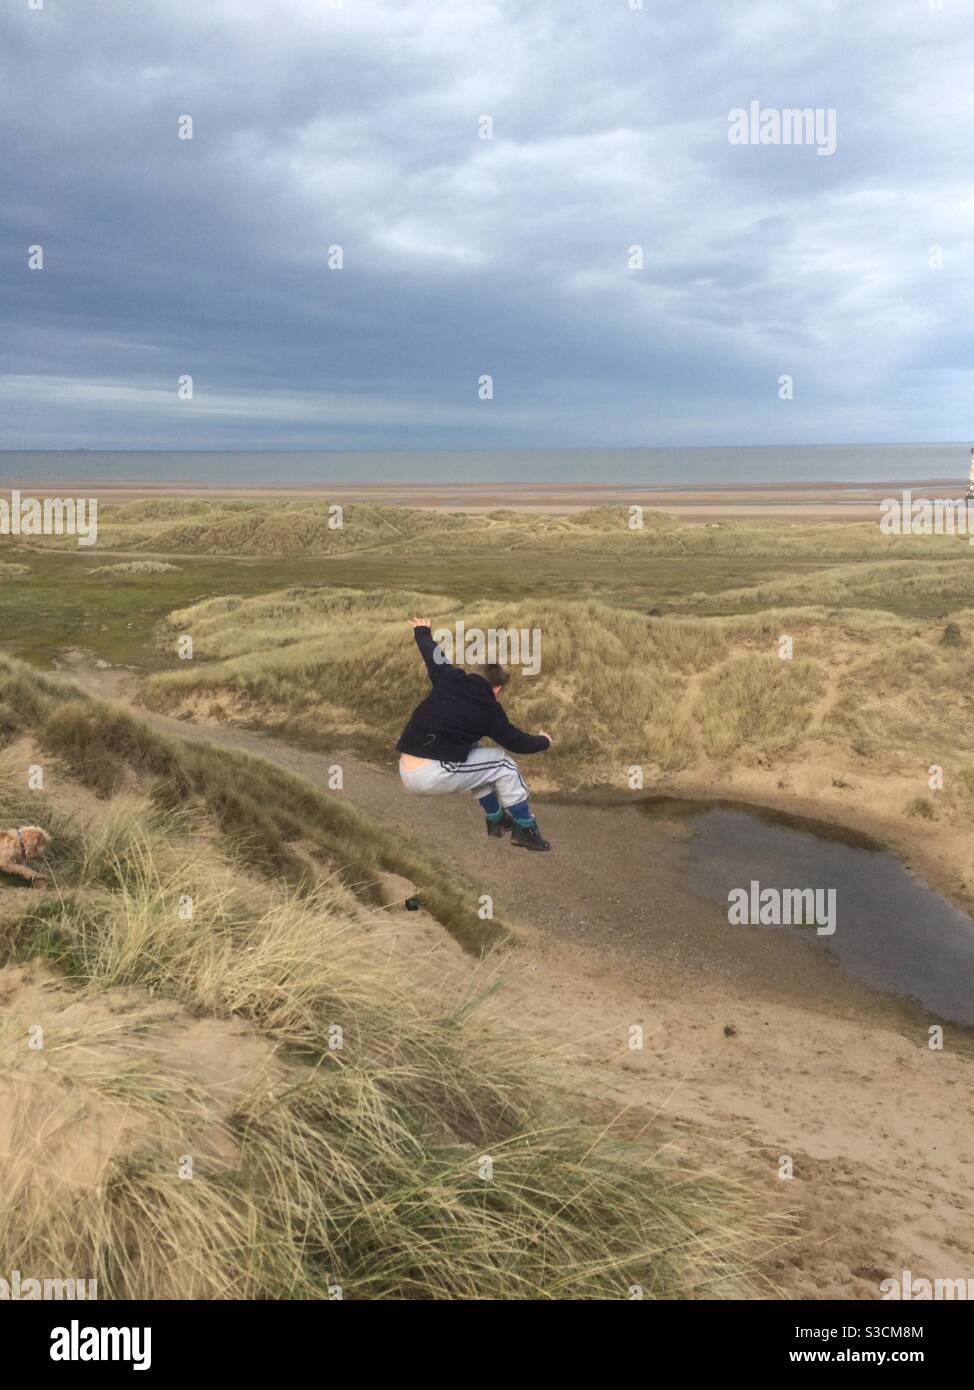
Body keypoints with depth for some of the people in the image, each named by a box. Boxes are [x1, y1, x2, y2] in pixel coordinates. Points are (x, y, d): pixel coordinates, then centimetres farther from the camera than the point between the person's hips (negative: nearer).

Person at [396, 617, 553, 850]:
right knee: (502, 764, 12)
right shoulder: (488, 707, 0)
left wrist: (422, 632, 53)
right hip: (433, 776, -7)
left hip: (406, 773, 7)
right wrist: (543, 741, 31)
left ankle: (496, 819, 39)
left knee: (475, 754, 30)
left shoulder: (447, 679, 12)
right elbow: (515, 741, 10)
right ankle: (526, 831, 21)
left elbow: (434, 654, 32)